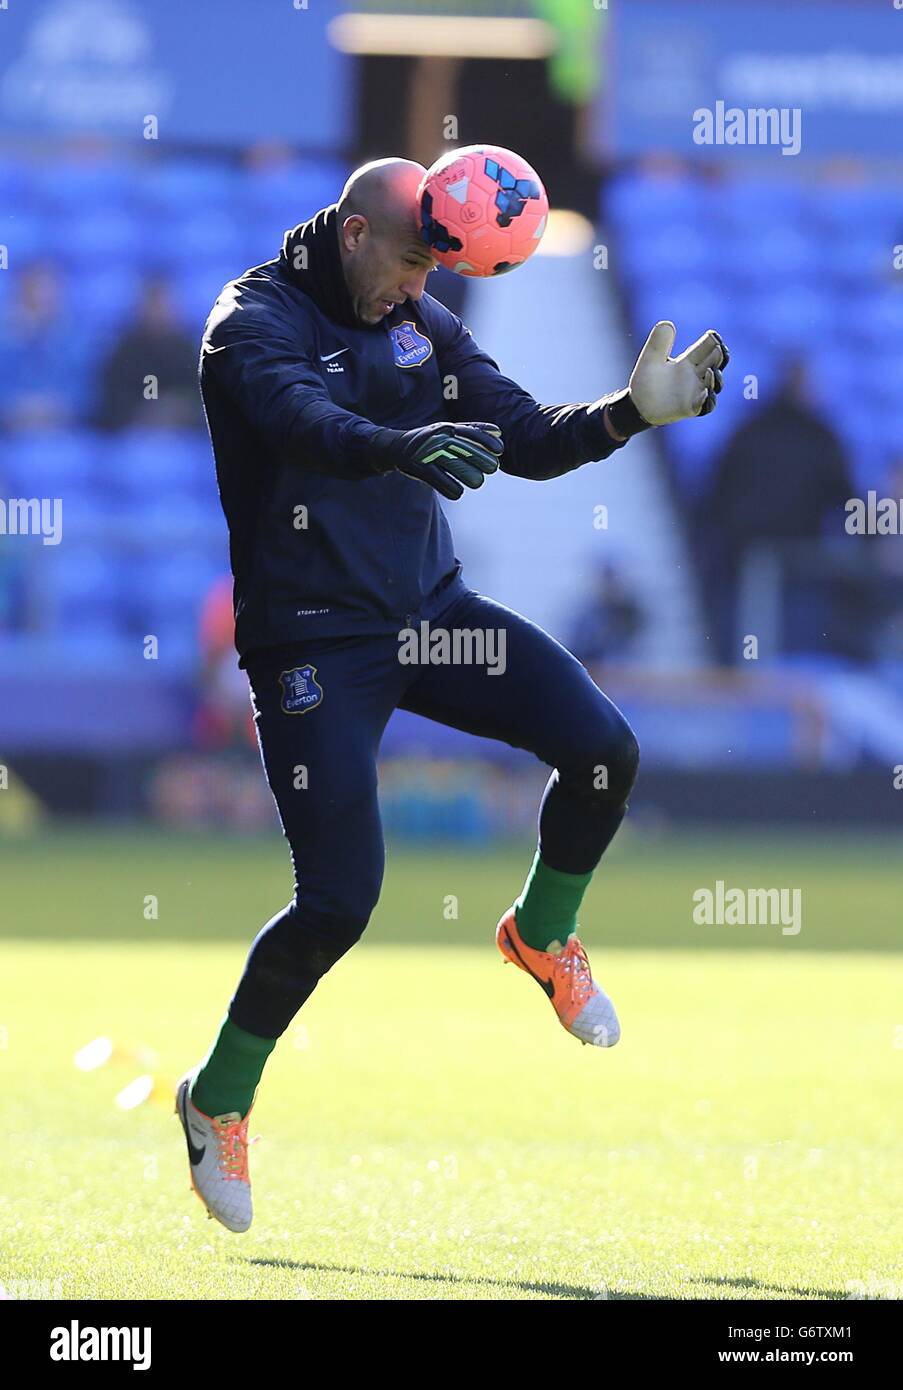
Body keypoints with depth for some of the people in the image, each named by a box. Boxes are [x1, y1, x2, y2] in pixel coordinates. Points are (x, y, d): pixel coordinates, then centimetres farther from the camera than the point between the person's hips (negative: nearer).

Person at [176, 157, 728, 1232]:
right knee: (338, 901, -14)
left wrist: (632, 412, -13)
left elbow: (528, 443, 5)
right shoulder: (253, 323, -13)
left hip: (429, 610, 6)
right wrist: (399, 446, -54)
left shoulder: (421, 324, 8)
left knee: (604, 750, -9)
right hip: (313, 639, -6)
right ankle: (219, 1099, 8)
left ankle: (542, 935, 21)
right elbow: (301, 421, -35)